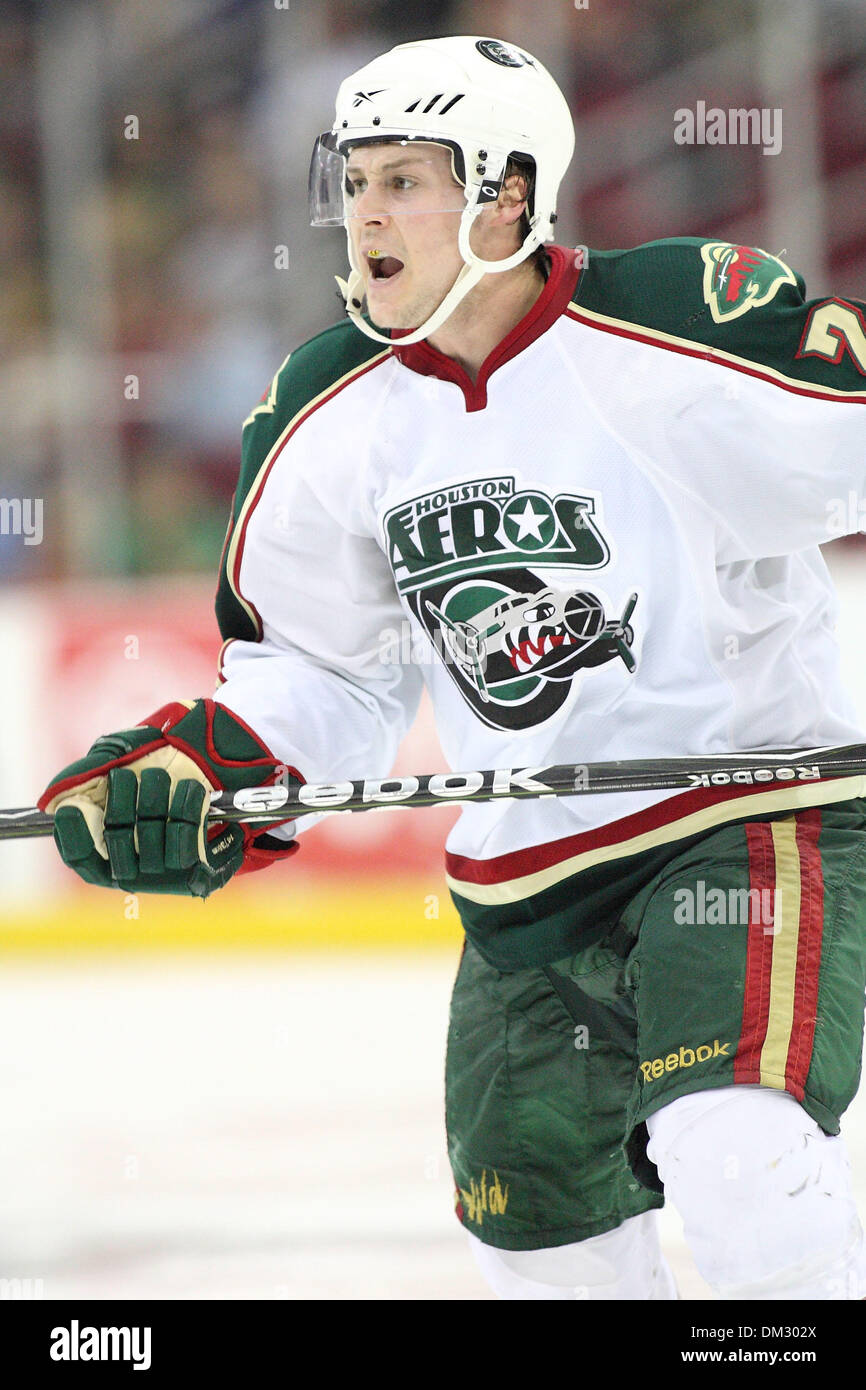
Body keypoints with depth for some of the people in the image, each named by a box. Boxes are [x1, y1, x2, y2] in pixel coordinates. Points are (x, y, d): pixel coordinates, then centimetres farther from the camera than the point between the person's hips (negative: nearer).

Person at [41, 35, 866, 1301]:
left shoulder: (696, 323, -18)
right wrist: (194, 771, -4)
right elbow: (309, 665, 12)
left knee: (738, 1161, -28)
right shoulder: (325, 421, 1)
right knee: (537, 1231, 13)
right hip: (525, 883, 7)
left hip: (755, 815, -6)